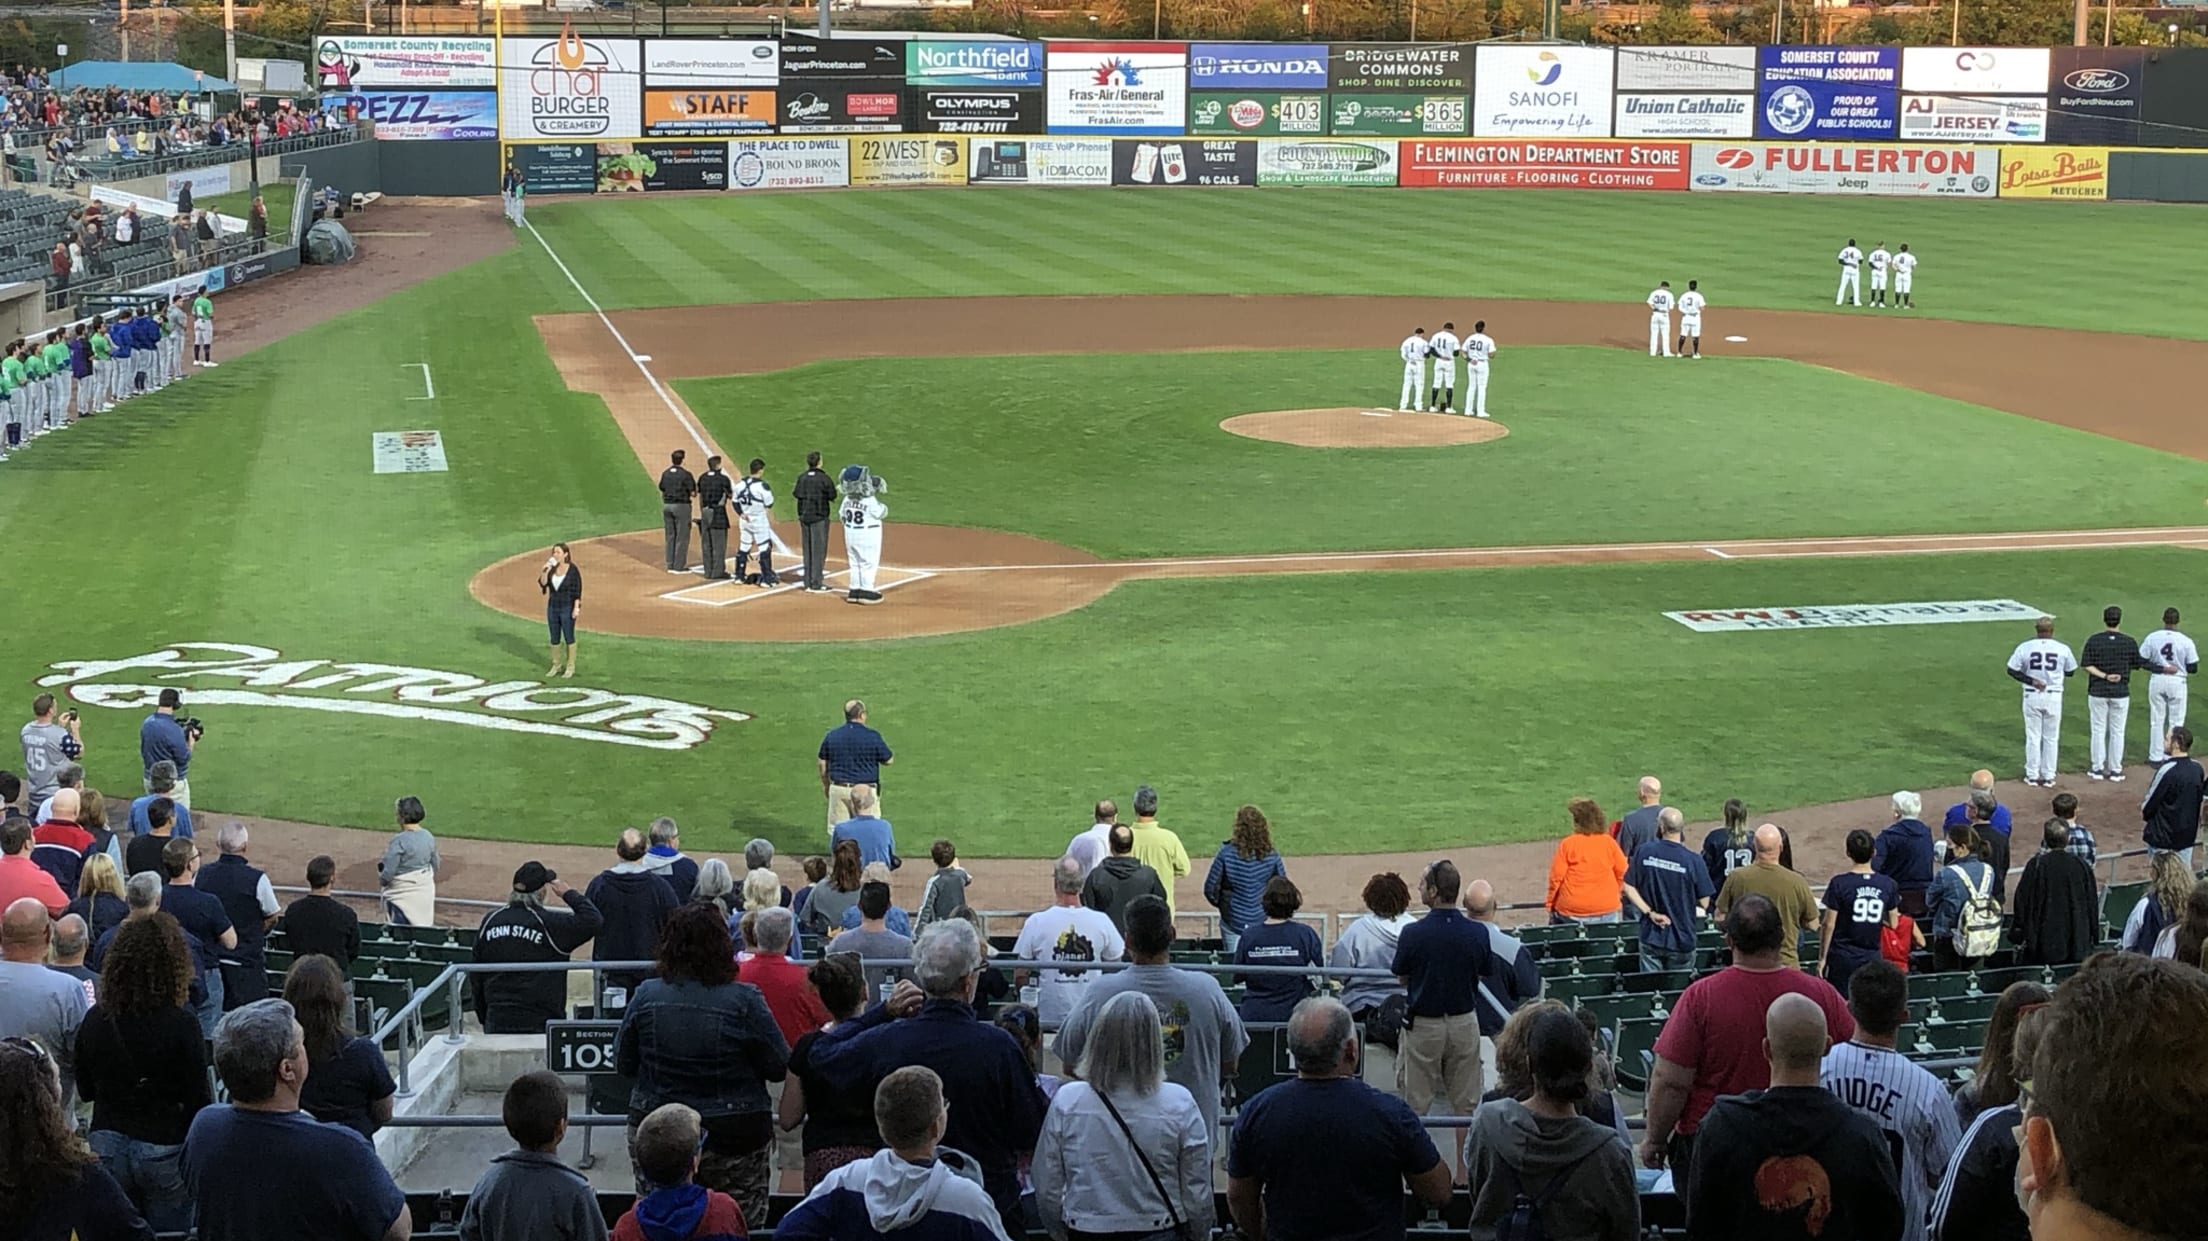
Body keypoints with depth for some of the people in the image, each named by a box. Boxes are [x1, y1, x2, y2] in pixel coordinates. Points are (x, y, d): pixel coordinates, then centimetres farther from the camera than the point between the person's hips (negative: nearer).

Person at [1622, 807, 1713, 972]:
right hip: (1682, 940, -2)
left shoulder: (1644, 852, -8)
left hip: (1650, 938, 2)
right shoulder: (1693, 860, -16)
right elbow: (1704, 903, -9)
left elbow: (1628, 887, -3)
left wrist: (1650, 913, -4)